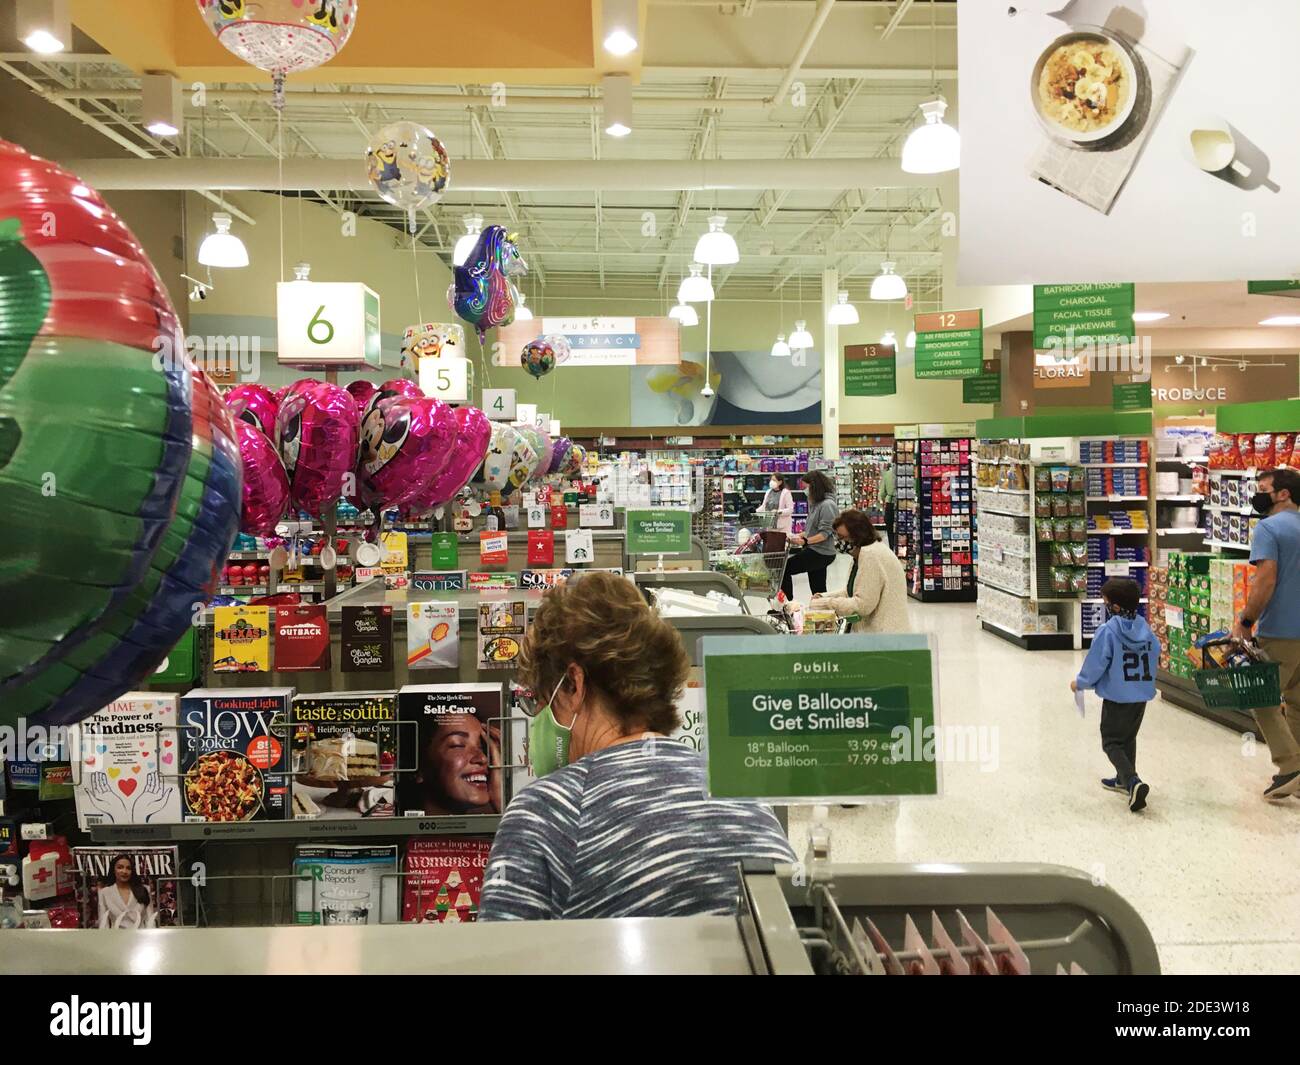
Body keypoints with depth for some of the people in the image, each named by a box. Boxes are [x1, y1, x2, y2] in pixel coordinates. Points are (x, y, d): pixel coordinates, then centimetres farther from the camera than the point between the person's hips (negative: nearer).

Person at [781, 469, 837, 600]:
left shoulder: (827, 505, -16)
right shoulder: (817, 503, 14)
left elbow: (825, 533, -21)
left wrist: (805, 541, -25)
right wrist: (799, 535, 6)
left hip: (820, 553, -10)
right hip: (814, 551, 10)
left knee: (784, 568, -11)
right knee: (818, 590, 13)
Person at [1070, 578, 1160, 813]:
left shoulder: (1108, 631, -19)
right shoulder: (1145, 628, 0)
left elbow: (1095, 663, -15)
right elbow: (1155, 654, 10)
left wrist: (1080, 683, 2)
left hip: (1117, 697, -6)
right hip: (1142, 695, 6)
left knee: (1112, 743, 2)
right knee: (1129, 738, 24)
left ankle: (1133, 783, -17)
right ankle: (1124, 779, 38)